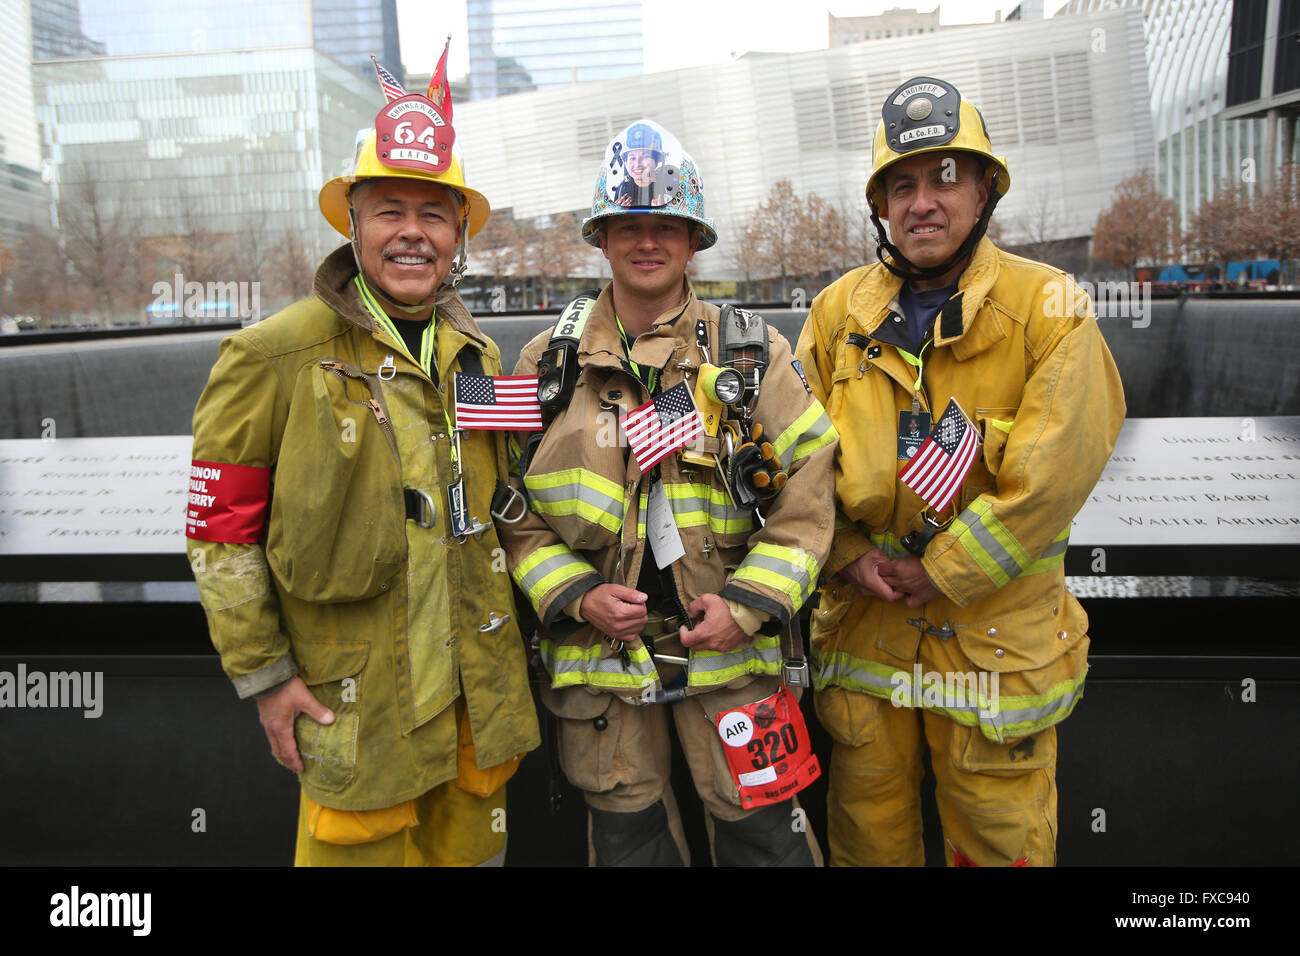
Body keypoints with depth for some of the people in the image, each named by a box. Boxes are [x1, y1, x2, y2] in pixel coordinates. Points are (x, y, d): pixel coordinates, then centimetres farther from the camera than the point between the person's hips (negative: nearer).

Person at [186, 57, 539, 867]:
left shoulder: (480, 357, 7)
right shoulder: (275, 358, -10)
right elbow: (220, 530, -7)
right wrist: (264, 676, -6)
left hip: (481, 696, 5)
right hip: (357, 704, -5)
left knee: (472, 845, 18)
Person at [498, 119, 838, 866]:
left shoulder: (754, 352, 1)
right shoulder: (548, 364, 3)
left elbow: (808, 492, -1)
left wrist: (750, 603, -12)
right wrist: (575, 595, -9)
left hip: (726, 646, -1)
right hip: (599, 648, 2)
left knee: (764, 835, 9)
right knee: (627, 839, 17)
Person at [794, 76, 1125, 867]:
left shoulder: (1048, 307, -8)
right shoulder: (839, 311, 2)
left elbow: (1058, 469, -15)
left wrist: (941, 572, -13)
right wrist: (847, 556, -7)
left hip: (995, 628, -2)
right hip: (864, 621, 3)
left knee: (999, 829, 14)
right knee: (868, 816, 19)